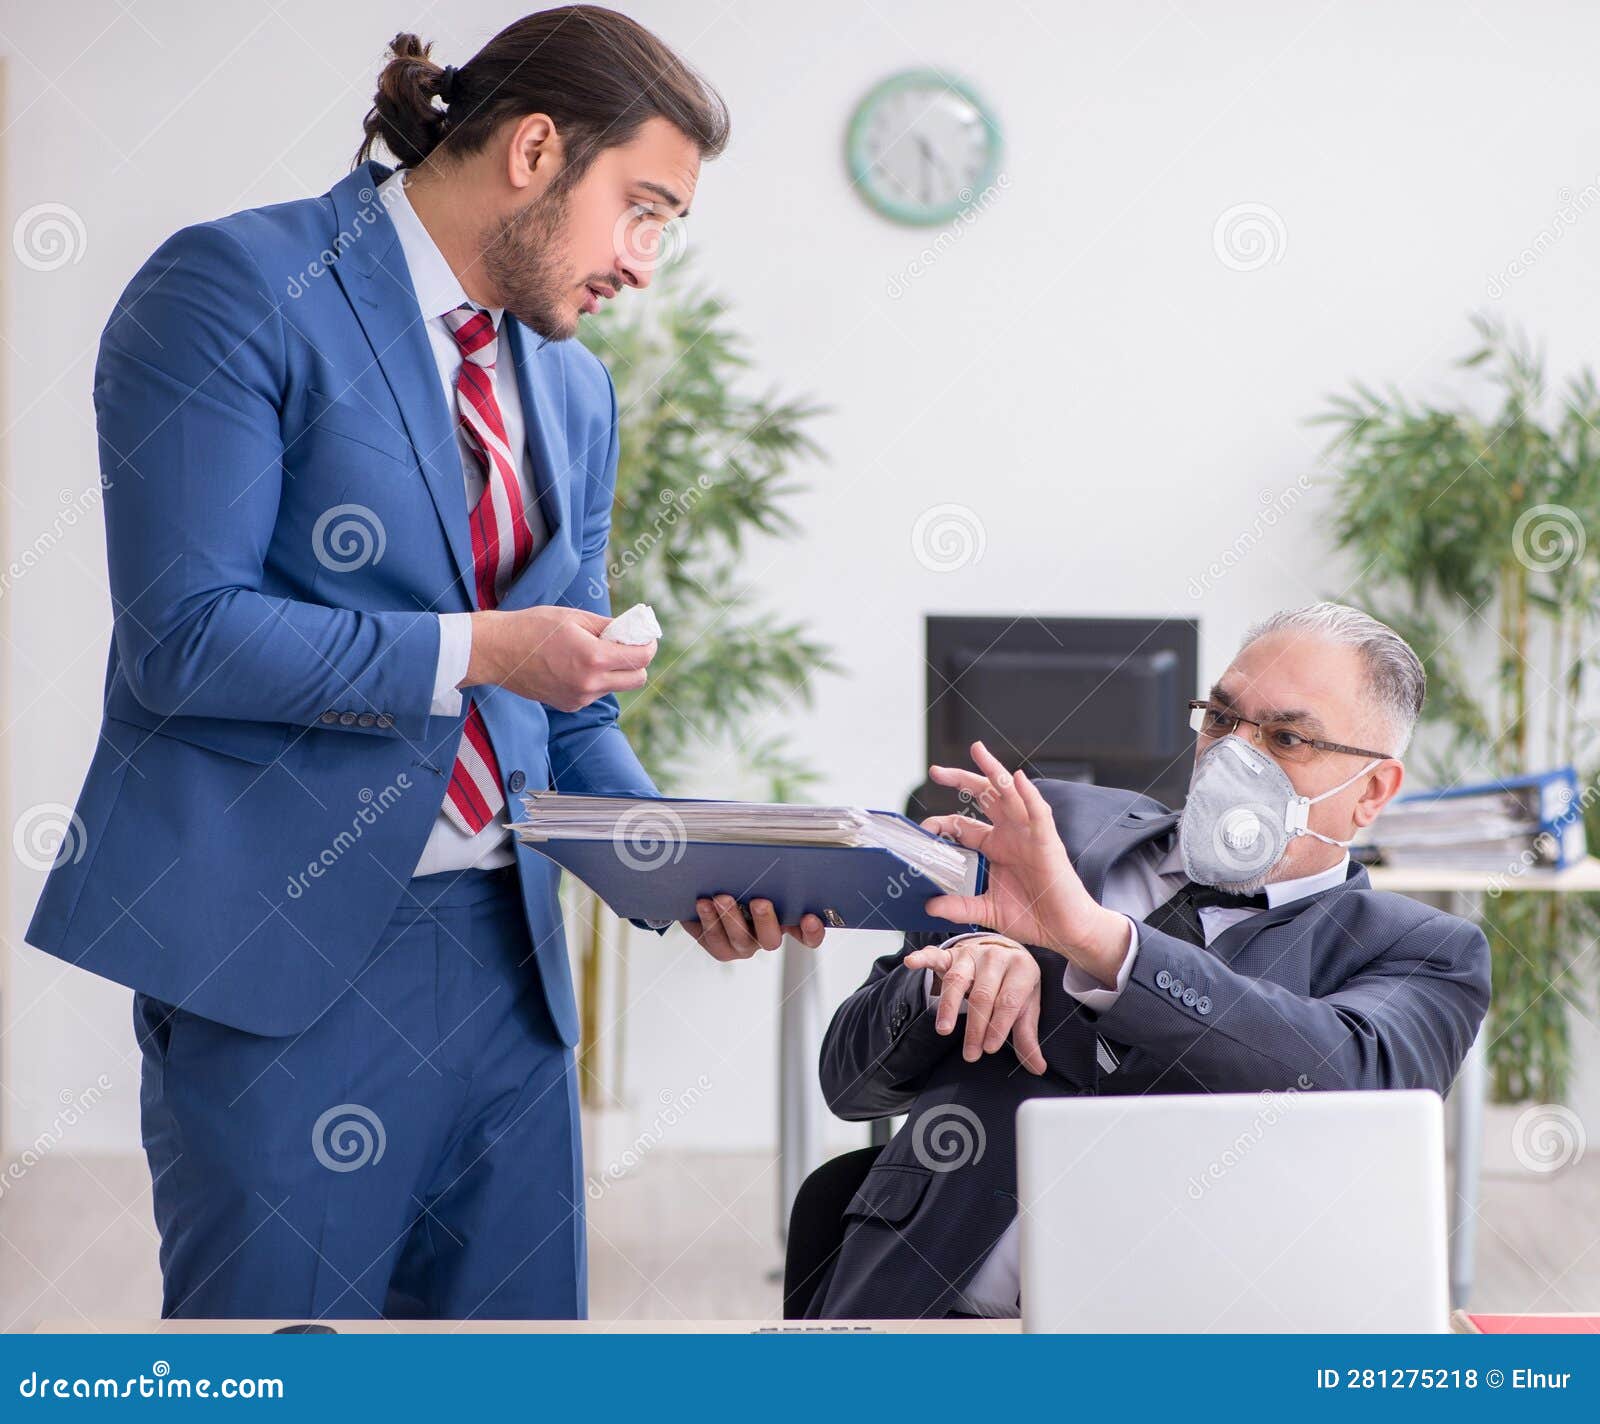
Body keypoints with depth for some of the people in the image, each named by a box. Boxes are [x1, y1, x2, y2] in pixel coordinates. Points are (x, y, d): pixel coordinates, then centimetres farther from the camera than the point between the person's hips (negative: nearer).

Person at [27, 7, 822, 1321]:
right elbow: (184, 636, -14)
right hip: (289, 948, -6)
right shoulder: (237, 288, -6)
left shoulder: (577, 395, 15)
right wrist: (477, 651, -14)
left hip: (506, 952, 7)